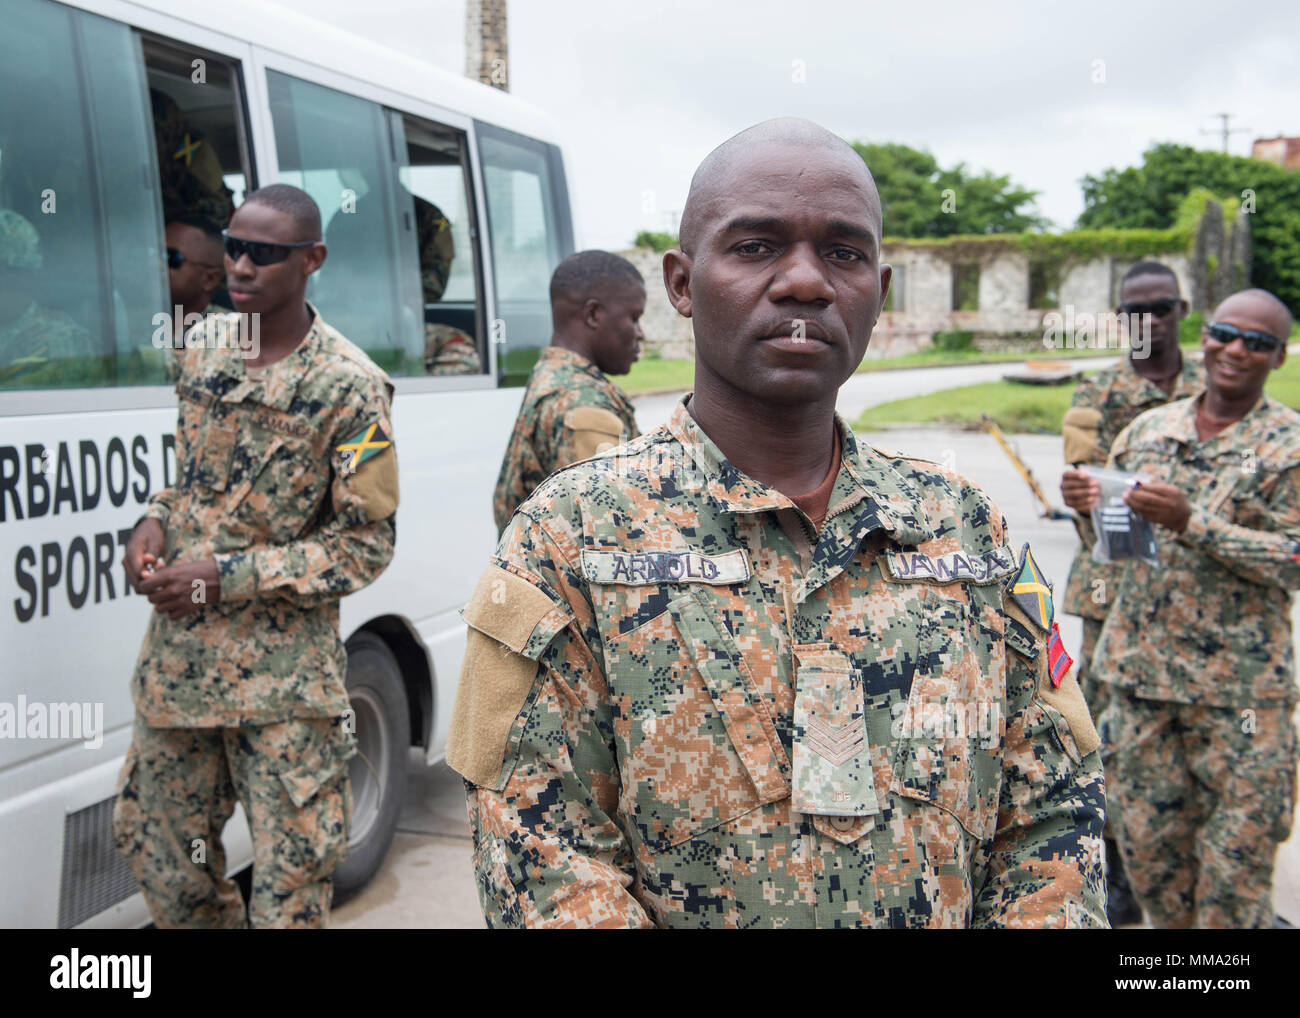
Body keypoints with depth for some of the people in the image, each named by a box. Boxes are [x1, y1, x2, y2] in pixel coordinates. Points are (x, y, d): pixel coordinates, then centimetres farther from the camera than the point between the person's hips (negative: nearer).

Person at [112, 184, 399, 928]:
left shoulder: (349, 387, -12)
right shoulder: (205, 348, 6)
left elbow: (366, 545, -11)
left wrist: (226, 576, -17)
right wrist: (156, 522, -2)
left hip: (282, 677, -6)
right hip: (176, 656, 6)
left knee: (288, 882, 3)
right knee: (152, 839, 18)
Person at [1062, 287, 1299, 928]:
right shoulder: (1148, 430, 8)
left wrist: (1191, 522, -23)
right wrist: (1088, 506, -7)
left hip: (1238, 684, -4)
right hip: (1139, 665, 4)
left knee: (1235, 851, 4)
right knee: (1148, 840, 13)